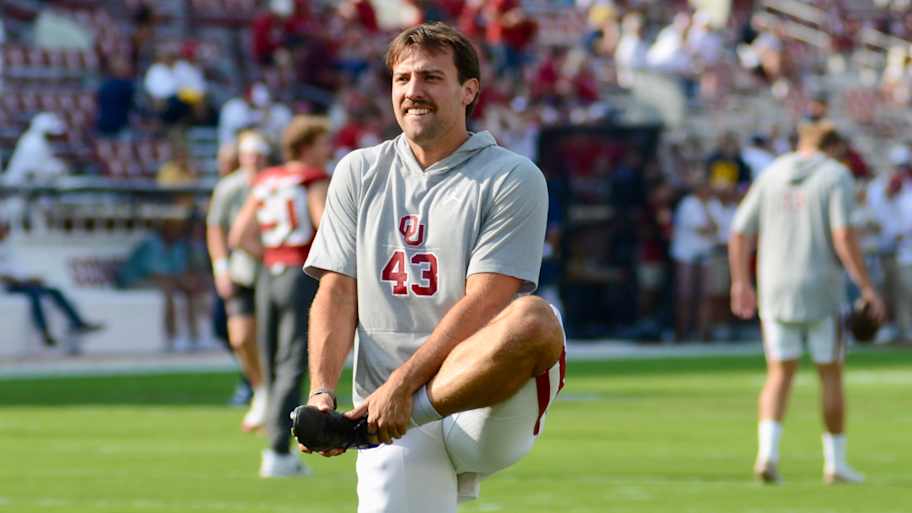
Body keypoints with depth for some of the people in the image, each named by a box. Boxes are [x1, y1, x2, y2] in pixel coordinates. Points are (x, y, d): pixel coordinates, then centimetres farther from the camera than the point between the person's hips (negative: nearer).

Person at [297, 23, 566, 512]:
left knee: (534, 319, -35)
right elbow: (337, 293, 9)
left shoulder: (513, 178, 0)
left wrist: (403, 385, -19)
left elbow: (483, 303, -9)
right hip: (395, 425, 2)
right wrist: (321, 392, -8)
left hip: (487, 410, -2)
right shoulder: (358, 173, 15)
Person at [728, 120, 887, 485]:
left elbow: (740, 234, 8)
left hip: (775, 291, 3)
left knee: (780, 376, 8)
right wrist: (868, 289, -13)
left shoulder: (772, 175, 10)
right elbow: (843, 236, -16)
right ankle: (835, 463, 14)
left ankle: (767, 451, -14)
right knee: (831, 375, 9)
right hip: (820, 291, -3)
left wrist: (741, 284, 20)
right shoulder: (837, 176, -3)